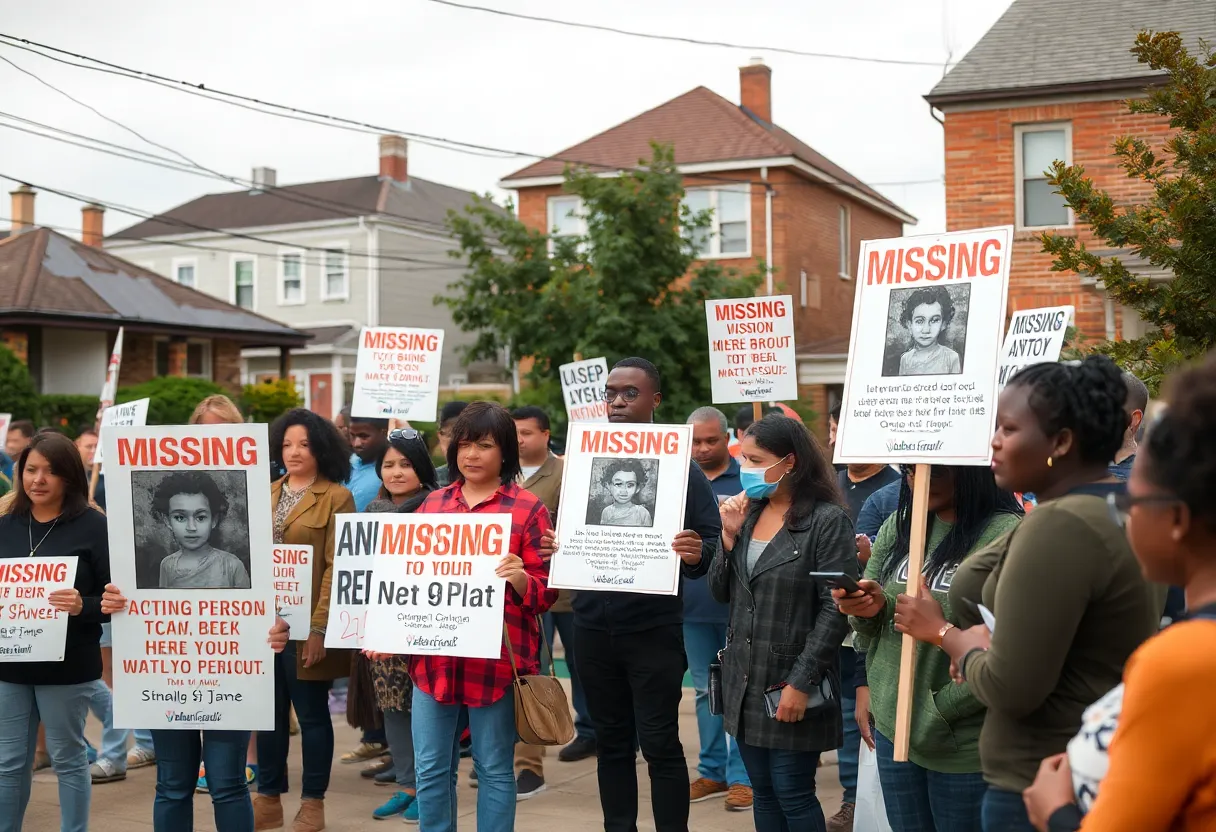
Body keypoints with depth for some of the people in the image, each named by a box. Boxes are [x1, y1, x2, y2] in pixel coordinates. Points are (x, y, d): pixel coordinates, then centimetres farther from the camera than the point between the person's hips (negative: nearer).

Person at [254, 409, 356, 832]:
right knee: (269, 711, 12)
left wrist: (320, 627, -17)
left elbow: (336, 568, -11)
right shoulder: (266, 495, 14)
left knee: (311, 712, 3)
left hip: (305, 623, -5)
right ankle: (268, 798, 23)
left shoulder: (336, 498, -6)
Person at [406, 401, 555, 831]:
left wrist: (521, 579, -24)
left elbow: (545, 591, -3)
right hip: (435, 658, 4)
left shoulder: (528, 508, -2)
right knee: (431, 769, 9)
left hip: (496, 659, -4)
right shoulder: (433, 503, 11)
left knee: (494, 769, 7)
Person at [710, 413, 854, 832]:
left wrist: (802, 682, -18)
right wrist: (729, 535, -5)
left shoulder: (828, 521, -12)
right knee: (762, 793, 13)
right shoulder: (747, 512, 9)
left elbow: (834, 610, -15)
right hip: (744, 680, 7)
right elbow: (721, 592, 10)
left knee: (792, 795, -1)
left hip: (791, 686, -6)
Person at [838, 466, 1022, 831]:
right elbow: (871, 625, 11)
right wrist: (870, 608, -11)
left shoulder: (1007, 535, -16)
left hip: (963, 743, -6)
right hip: (893, 726, 6)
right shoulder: (899, 526, 5)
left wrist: (942, 708, -16)